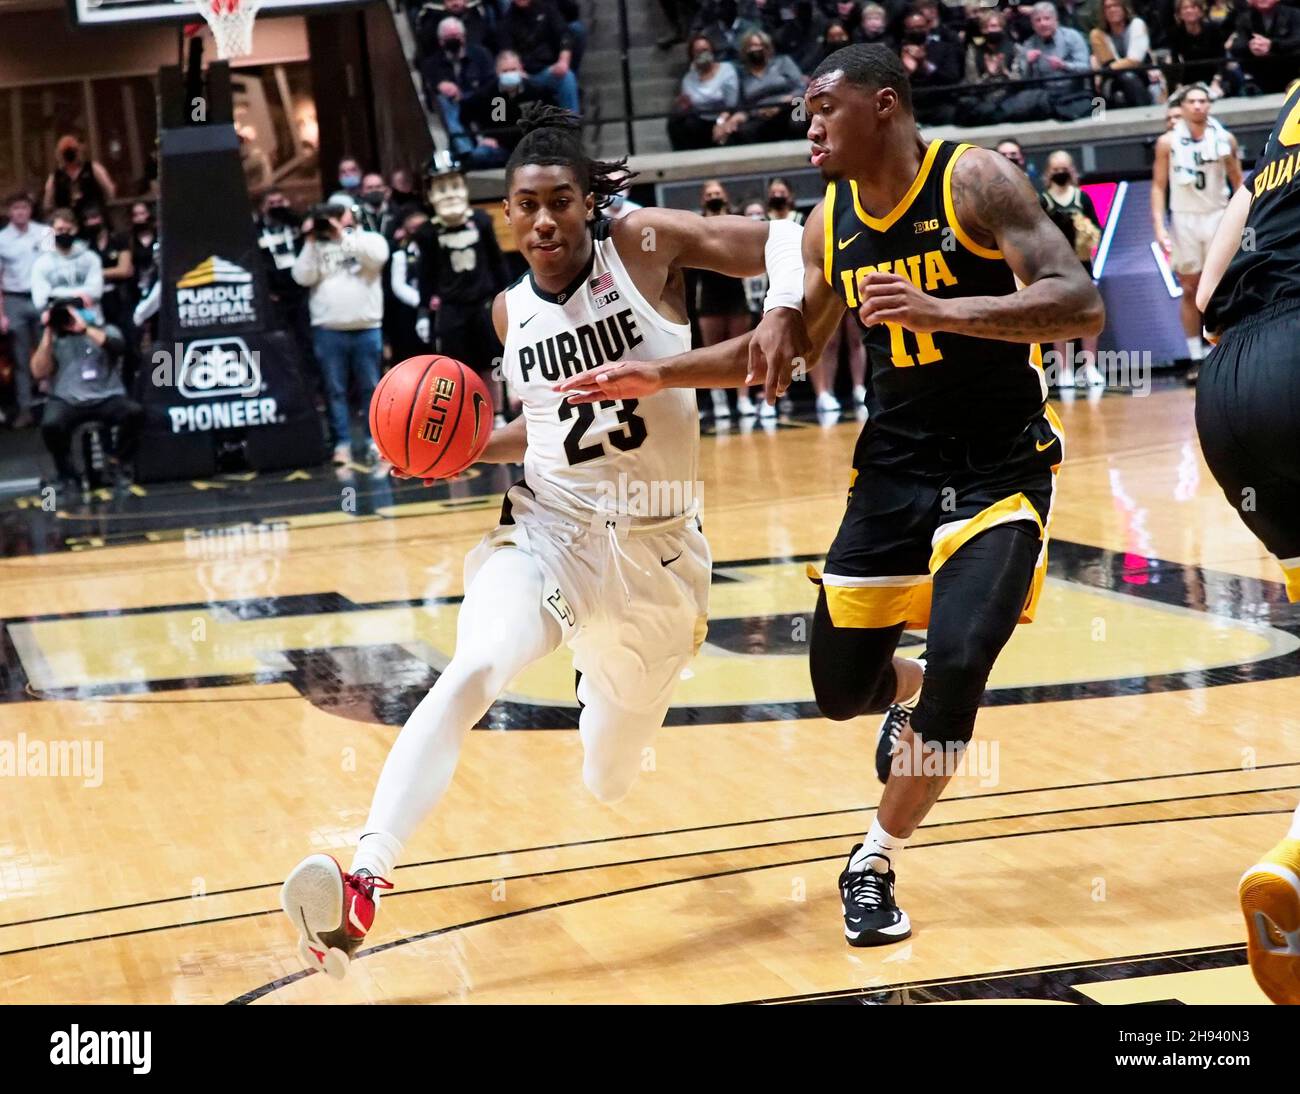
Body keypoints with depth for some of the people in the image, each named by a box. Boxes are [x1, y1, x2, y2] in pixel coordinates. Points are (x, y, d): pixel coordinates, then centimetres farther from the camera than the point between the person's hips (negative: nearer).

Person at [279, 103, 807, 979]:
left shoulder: (645, 246, -8)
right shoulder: (512, 312, 5)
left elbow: (784, 241, -9)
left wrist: (783, 314, -28)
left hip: (655, 549, -1)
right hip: (546, 530, 1)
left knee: (606, 784, 14)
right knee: (472, 671, -32)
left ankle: (609, 687, 53)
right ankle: (362, 886, -38)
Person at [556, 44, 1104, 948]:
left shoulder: (977, 181, -15)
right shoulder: (830, 224, 3)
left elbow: (1082, 305, -24)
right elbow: (781, 350, 17)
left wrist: (941, 311, -36)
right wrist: (657, 375, 6)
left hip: (1002, 467, -5)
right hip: (893, 466, 5)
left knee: (957, 664, -21)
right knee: (842, 687, 4)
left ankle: (875, 865, -1)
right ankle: (907, 693, 43)